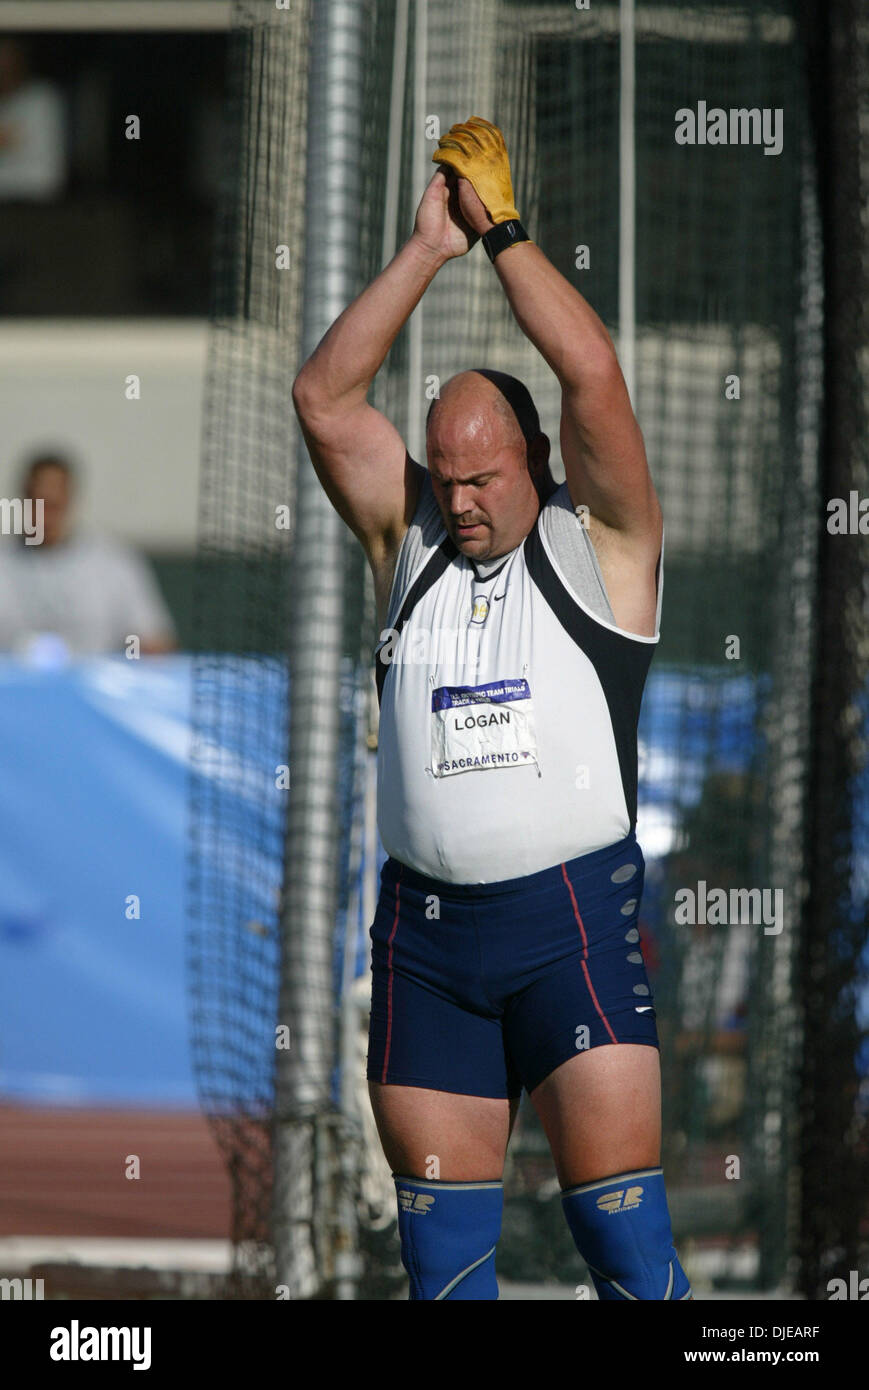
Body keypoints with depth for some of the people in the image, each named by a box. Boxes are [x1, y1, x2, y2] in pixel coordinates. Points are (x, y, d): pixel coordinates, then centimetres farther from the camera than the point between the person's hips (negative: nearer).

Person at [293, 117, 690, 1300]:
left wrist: (504, 230, -3)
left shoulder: (599, 540, 3)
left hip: (575, 916, -4)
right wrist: (428, 248, -1)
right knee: (441, 1229, 4)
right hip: (426, 925, 4)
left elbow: (594, 376, -11)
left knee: (616, 1211, -9)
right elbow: (324, 398, 4)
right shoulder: (411, 539, 14)